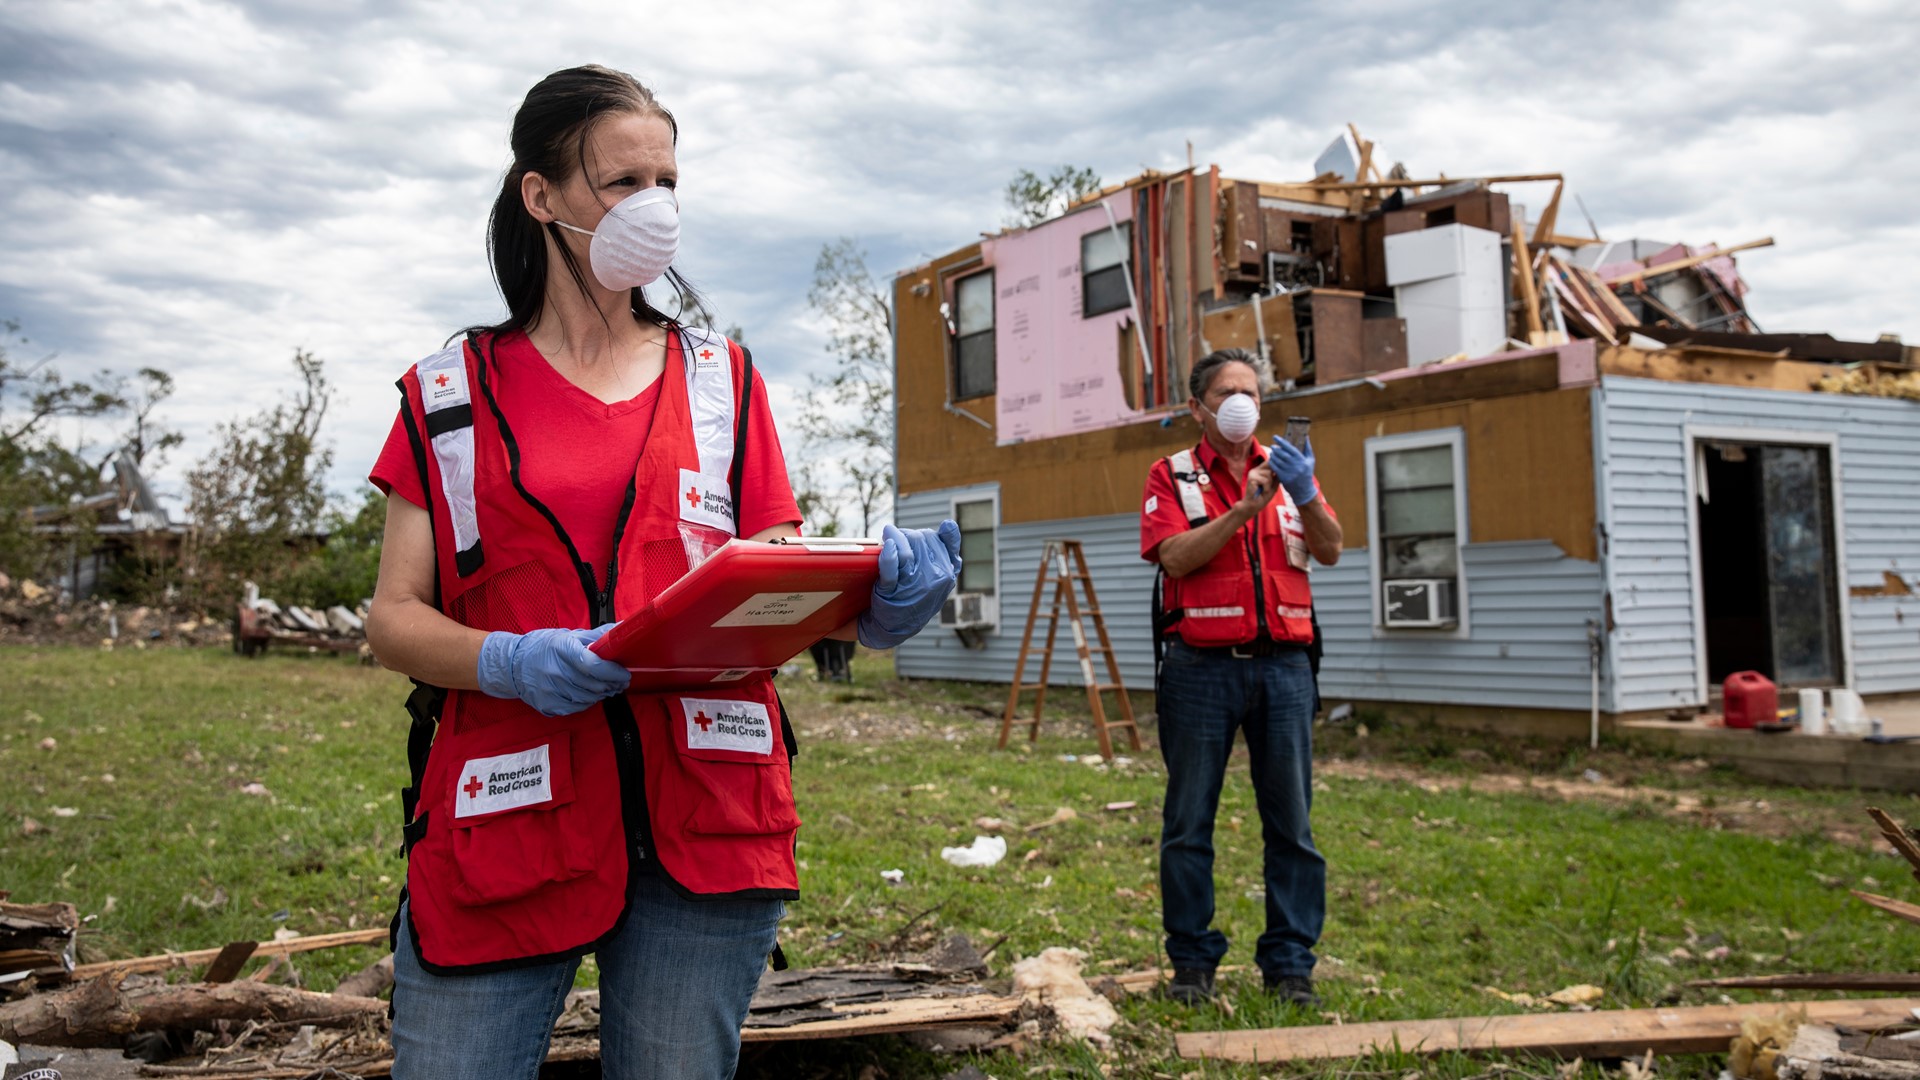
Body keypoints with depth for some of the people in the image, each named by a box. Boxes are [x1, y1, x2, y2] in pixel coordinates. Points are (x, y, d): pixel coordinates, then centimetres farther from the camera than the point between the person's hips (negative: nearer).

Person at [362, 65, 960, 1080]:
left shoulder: (721, 378, 13)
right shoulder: (452, 392, 9)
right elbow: (393, 617, 4)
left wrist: (868, 605, -13)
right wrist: (508, 663, -17)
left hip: (703, 823, 1)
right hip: (505, 823, -1)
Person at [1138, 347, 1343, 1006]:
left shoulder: (1288, 468, 15)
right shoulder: (1171, 476, 6)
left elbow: (1330, 551, 3)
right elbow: (1177, 557, -10)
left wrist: (1304, 495, -15)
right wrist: (1244, 507, -18)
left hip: (1282, 664, 2)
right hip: (1201, 667, -2)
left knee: (1291, 822, 3)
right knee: (1189, 822, 2)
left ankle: (1290, 963, 13)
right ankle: (1192, 960, 14)